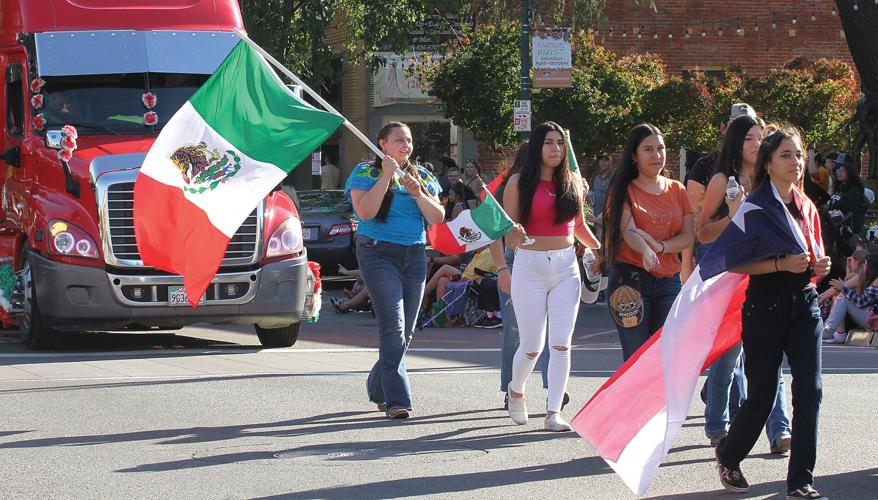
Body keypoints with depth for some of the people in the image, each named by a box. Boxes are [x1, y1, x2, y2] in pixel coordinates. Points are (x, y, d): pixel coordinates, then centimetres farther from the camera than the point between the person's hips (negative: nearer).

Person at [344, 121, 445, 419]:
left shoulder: (423, 177, 15)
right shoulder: (365, 173, 1)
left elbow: (437, 218, 7)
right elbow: (365, 212, -15)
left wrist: (418, 193, -9)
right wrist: (386, 176, -14)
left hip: (415, 256, 6)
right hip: (379, 253, -5)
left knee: (405, 332, 7)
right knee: (393, 327, -17)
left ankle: (378, 389, 27)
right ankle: (397, 399, -22)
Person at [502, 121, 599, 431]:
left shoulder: (573, 183, 9)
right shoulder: (519, 183, -1)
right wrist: (501, 267, -12)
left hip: (566, 267, 3)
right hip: (530, 266, -3)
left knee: (561, 344, -5)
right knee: (532, 346, 2)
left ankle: (554, 412, -2)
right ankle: (516, 390, 32)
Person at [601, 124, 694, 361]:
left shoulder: (676, 190, 13)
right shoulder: (624, 190, 1)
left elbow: (689, 235, 6)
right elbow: (628, 230, -15)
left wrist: (661, 246, -14)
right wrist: (645, 250, -37)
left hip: (669, 279, 3)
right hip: (631, 278, -3)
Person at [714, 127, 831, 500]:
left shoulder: (806, 207, 11)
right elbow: (736, 262, -13)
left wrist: (820, 266, -1)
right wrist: (781, 264, -24)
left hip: (804, 305, 5)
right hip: (764, 309, -5)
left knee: (810, 392, -7)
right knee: (760, 398, 2)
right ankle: (728, 458, 29)